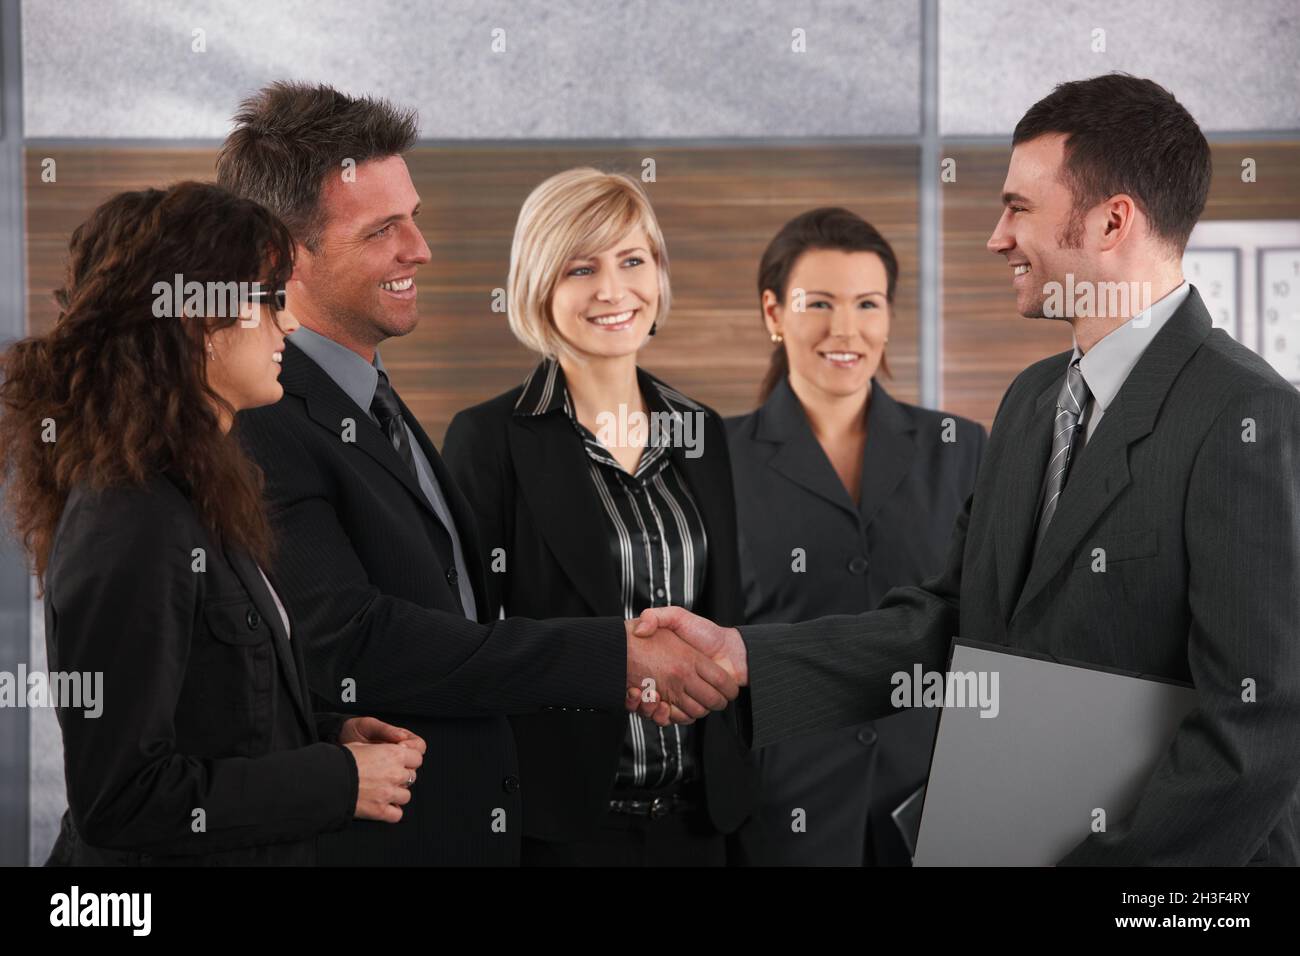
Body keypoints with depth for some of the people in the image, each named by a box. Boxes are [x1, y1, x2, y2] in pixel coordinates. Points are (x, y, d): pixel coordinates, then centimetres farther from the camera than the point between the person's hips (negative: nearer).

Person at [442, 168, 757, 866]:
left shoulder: (706, 434, 9)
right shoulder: (488, 440, -6)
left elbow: (726, 620, 14)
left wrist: (737, 793, 8)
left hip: (697, 814, 5)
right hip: (558, 823, -4)